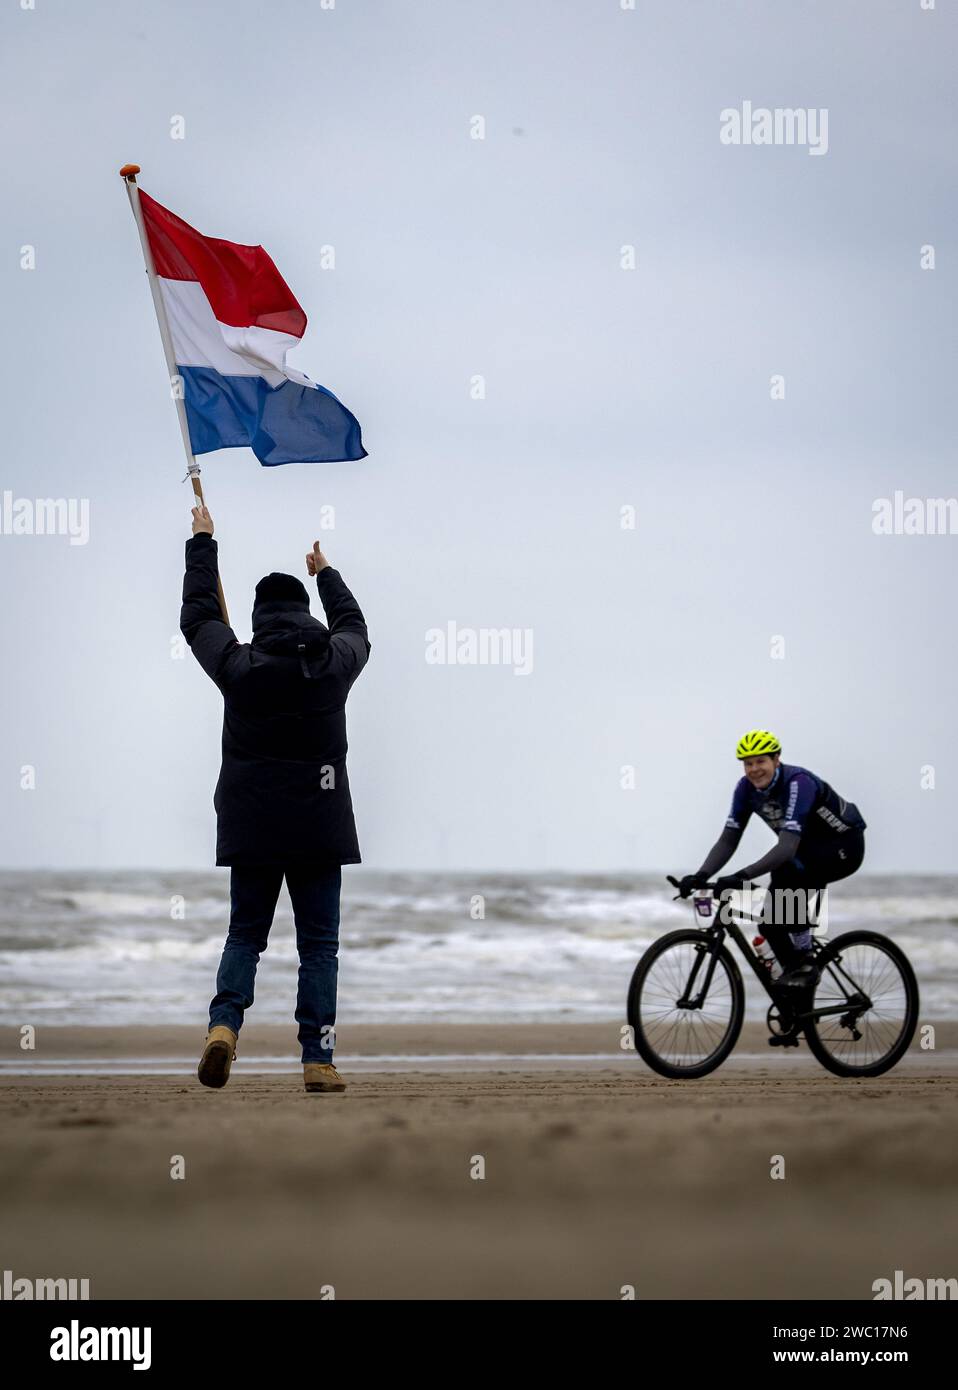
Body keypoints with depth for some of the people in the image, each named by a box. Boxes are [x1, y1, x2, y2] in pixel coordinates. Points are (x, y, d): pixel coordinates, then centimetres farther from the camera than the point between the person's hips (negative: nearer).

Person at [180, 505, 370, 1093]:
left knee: (245, 933, 11)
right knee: (319, 944, 4)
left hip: (251, 829, 0)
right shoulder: (335, 663, 0)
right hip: (319, 829, 0)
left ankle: (225, 1021, -14)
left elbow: (197, 614, 14)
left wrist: (203, 543, 26)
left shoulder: (238, 665, -2)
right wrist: (326, 572, 41)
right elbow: (354, 626, 24)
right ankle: (318, 1060, -1)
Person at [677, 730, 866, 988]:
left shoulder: (798, 783, -33)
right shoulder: (746, 788, -12)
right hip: (808, 849, 7)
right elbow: (728, 840, -11)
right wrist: (701, 876, -28)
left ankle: (804, 962, -20)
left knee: (787, 875, -35)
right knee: (771, 922, -6)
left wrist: (743, 877, -52)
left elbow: (787, 847, -42)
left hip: (844, 846, -7)